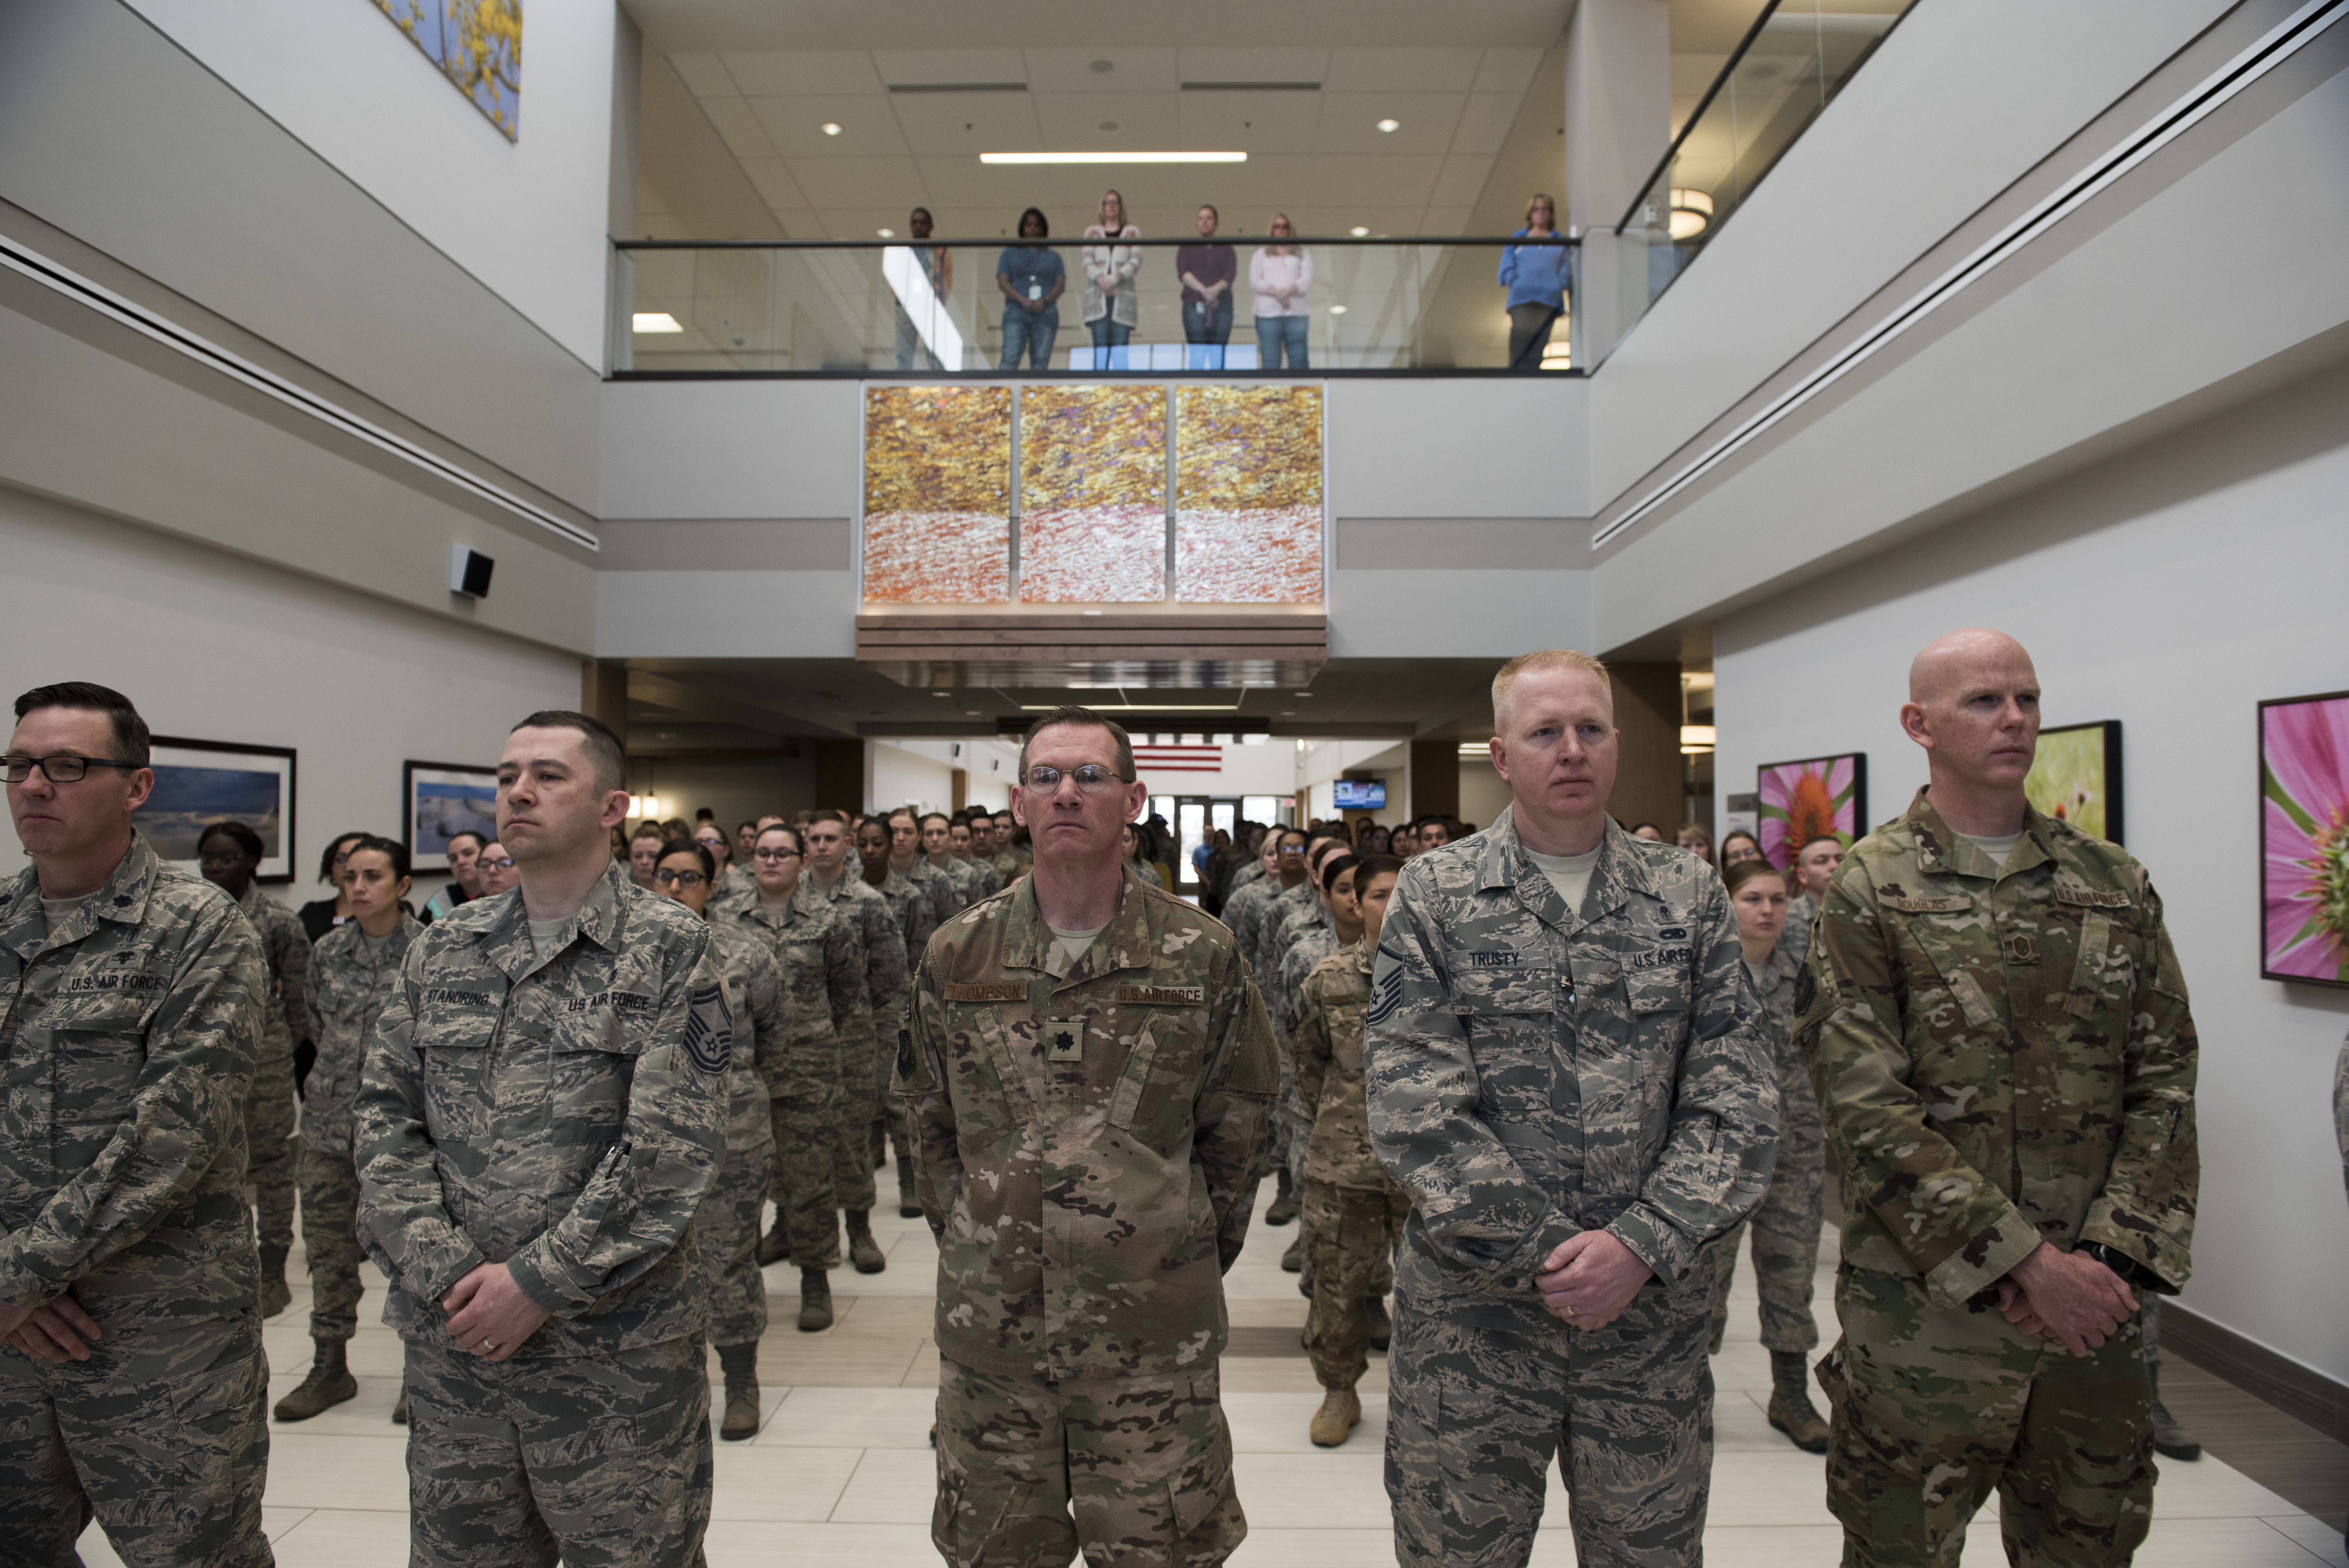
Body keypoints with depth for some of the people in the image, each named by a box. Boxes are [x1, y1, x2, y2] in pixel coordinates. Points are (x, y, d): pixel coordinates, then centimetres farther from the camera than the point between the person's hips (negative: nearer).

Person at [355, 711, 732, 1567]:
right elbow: (385, 1117, 5)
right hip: (453, 1336, 4)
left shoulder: (669, 948, -8)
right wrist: (443, 1273, -7)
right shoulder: (442, 950, 8)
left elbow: (672, 1145, -14)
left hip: (615, 1346, -4)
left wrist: (539, 1282, -15)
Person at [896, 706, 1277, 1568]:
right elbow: (932, 1124, 11)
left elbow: (1235, 1131, 5)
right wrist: (970, 1239, 8)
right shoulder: (955, 957, 1)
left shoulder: (1203, 957, -4)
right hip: (990, 1323, 2)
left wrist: (1195, 1258, 6)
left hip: (1155, 1335, -2)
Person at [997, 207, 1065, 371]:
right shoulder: (1010, 253, 17)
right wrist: (1022, 300, -13)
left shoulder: (1053, 256, 20)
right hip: (1016, 312, -1)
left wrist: (1045, 301, -12)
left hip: (1046, 313, 1)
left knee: (1041, 361, -9)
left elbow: (1061, 285, 8)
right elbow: (1002, 283, 5)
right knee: (1010, 358, -17)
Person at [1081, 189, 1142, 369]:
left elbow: (1135, 262, 2)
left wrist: (1115, 278, -14)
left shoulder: (1132, 232, 14)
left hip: (1122, 295, -1)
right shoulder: (1092, 231, 18)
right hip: (1098, 294, 1)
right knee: (1100, 345, -9)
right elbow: (1087, 261, 7)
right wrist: (1100, 278, -13)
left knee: (1120, 347, -10)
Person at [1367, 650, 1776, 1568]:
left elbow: (1738, 1106, -1)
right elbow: (1415, 1112, -10)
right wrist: (1550, 1254, -13)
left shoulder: (1690, 899, 4)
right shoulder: (1431, 897, -3)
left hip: (1653, 1313, 2)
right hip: (1470, 1318, -1)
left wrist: (1639, 1247, -13)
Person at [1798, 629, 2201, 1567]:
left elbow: (2164, 1078, 4)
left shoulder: (2116, 883, 7)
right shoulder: (1870, 890, -6)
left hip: (2094, 1306, 4)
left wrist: (2109, 1256, -8)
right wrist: (2025, 1259, -16)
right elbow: (1864, 1107, -13)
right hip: (1924, 1309, -4)